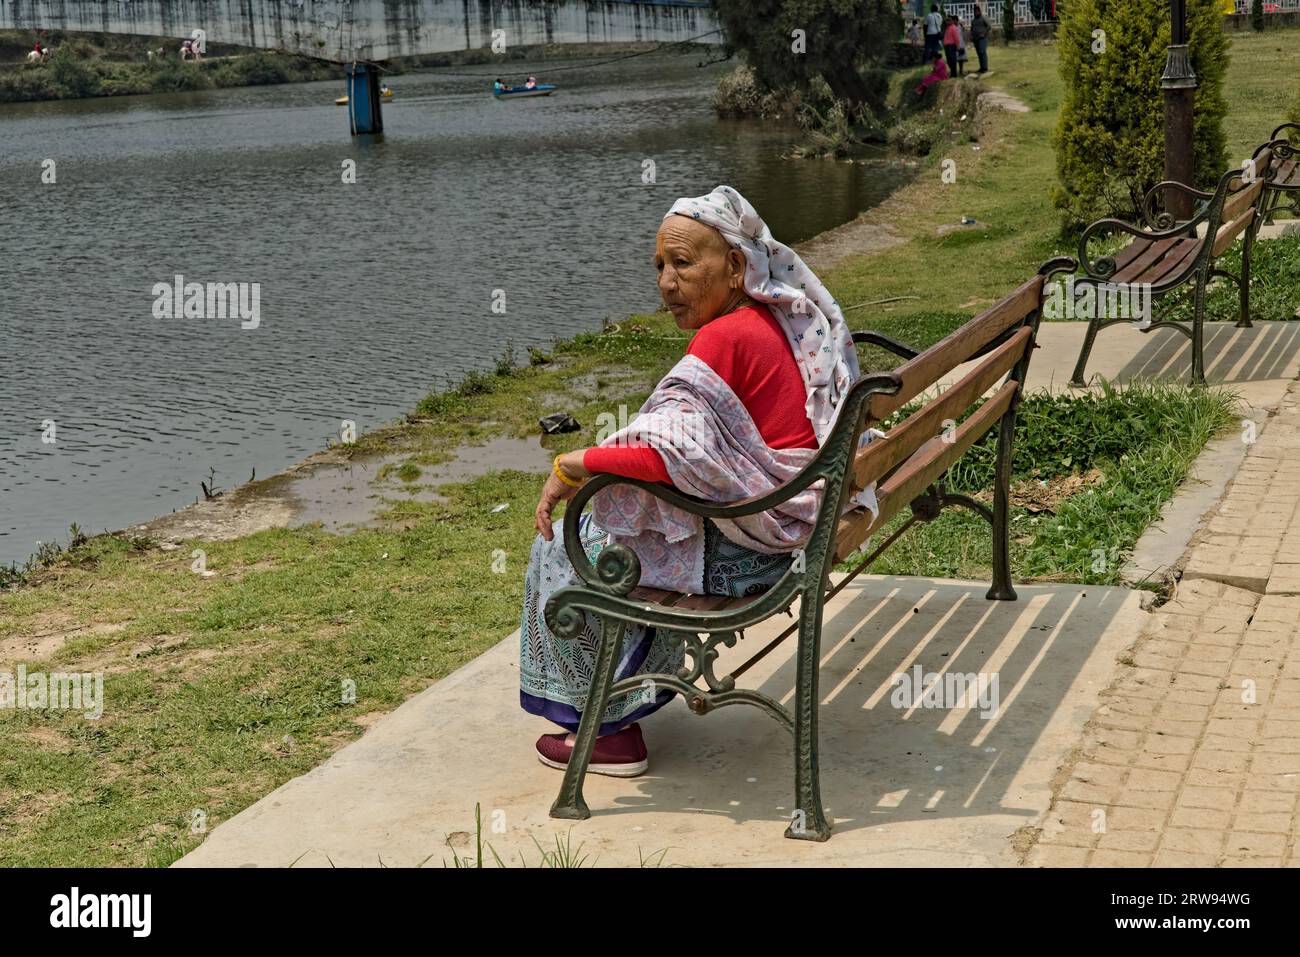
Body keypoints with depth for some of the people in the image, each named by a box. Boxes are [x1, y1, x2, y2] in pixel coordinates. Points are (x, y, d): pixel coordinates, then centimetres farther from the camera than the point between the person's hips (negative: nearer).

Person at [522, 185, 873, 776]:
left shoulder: (724, 338, -22)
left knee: (562, 551, 5)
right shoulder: (783, 319, 5)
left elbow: (676, 456, -32)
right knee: (600, 522, 27)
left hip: (741, 550, -10)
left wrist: (570, 466, -21)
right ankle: (637, 687, 35)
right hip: (784, 529, 10)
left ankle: (606, 728, 14)